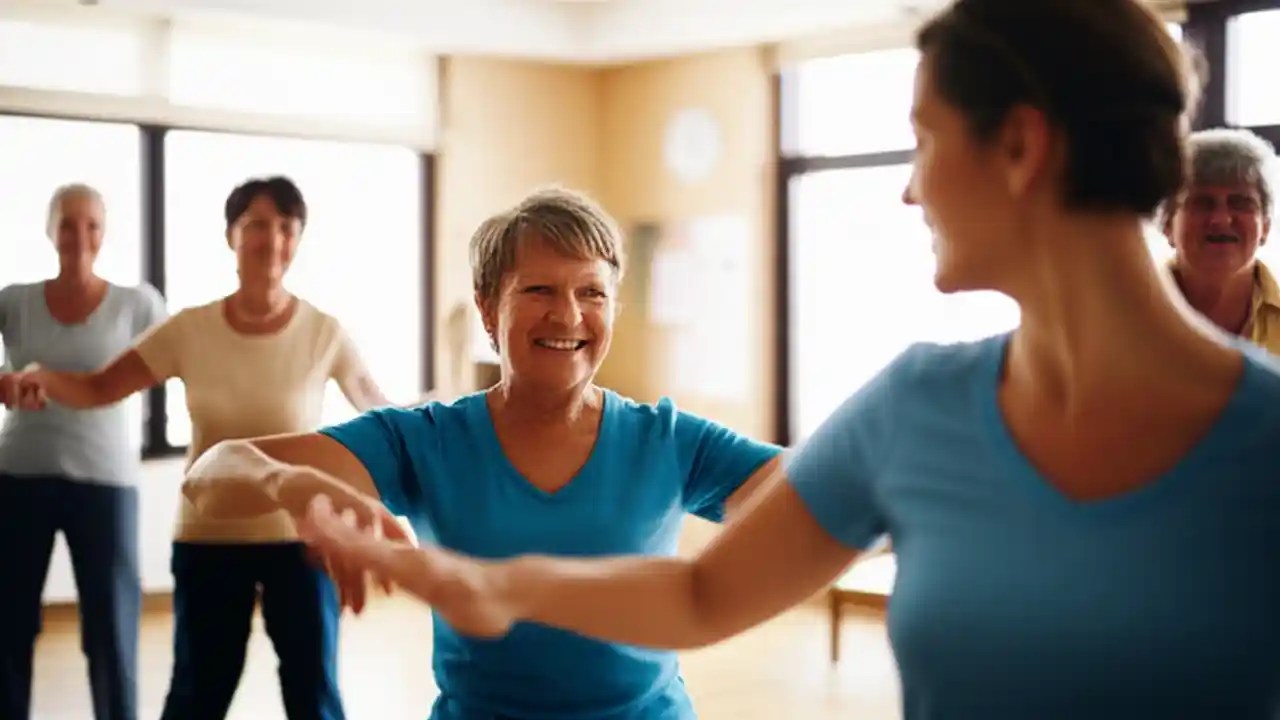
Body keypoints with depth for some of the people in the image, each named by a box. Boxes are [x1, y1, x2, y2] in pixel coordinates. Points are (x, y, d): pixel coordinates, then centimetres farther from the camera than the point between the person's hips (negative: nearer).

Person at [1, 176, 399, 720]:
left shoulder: (323, 334, -7)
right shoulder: (190, 330, -4)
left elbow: (377, 413, 5)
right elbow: (97, 389, -1)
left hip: (299, 537, -1)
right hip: (208, 539, 1)